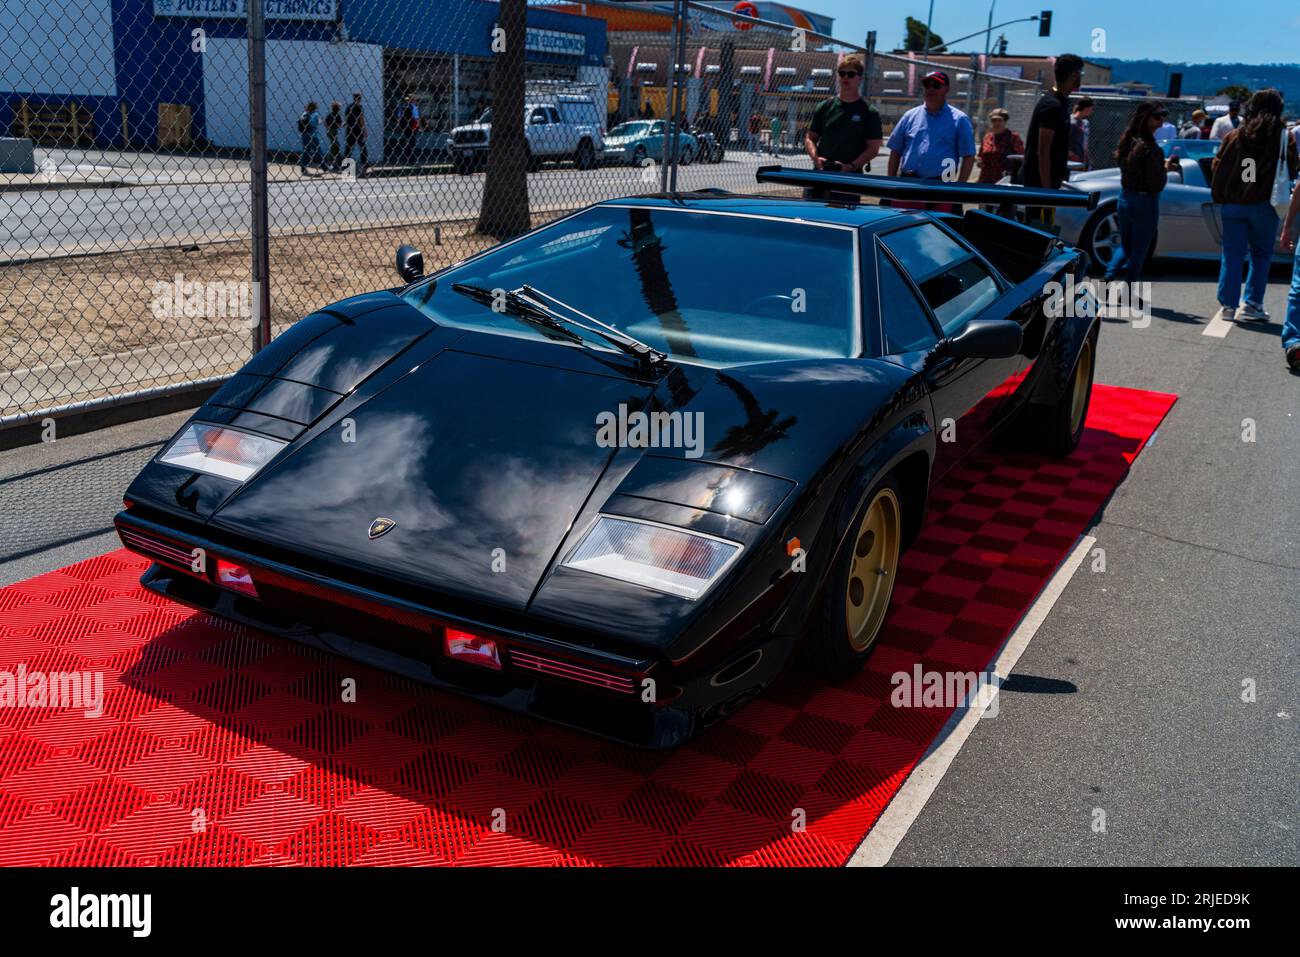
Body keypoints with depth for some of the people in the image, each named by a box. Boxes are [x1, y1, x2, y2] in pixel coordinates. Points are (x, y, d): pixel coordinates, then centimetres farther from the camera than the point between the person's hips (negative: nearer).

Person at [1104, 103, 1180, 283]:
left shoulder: (1127, 142, 1)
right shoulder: (1151, 149, -22)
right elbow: (1156, 185, -20)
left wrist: (1162, 165, 7)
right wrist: (1165, 169, -3)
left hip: (1125, 199, 7)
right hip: (1144, 203, -7)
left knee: (1125, 246, 23)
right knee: (1138, 252, 7)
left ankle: (1107, 278, 9)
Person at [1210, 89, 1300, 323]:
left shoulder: (1234, 136, 3)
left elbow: (1218, 168, 5)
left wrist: (1219, 198, 13)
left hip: (1232, 204, 2)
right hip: (1263, 205, -2)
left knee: (1232, 255, 7)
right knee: (1261, 255, 10)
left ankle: (1227, 305, 4)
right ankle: (1252, 304, 5)